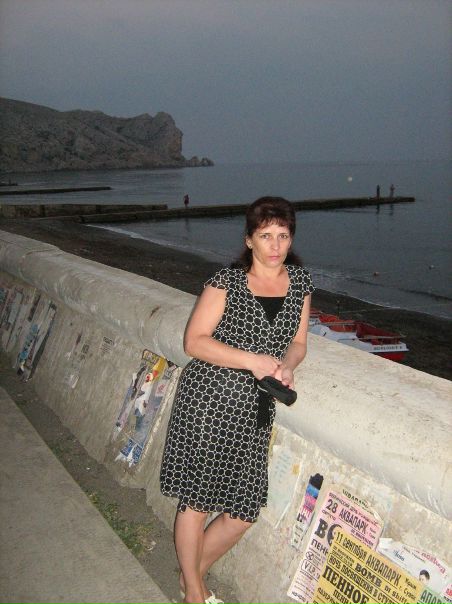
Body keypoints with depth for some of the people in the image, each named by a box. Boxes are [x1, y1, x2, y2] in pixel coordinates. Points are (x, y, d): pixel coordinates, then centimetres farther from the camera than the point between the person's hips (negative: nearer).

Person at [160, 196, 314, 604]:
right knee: (196, 501, 5)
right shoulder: (228, 281, -9)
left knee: (244, 513, 9)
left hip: (256, 411, 5)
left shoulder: (301, 282, 7)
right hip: (209, 402, -5)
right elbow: (194, 341, -10)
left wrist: (286, 367, -8)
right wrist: (251, 360, -18)